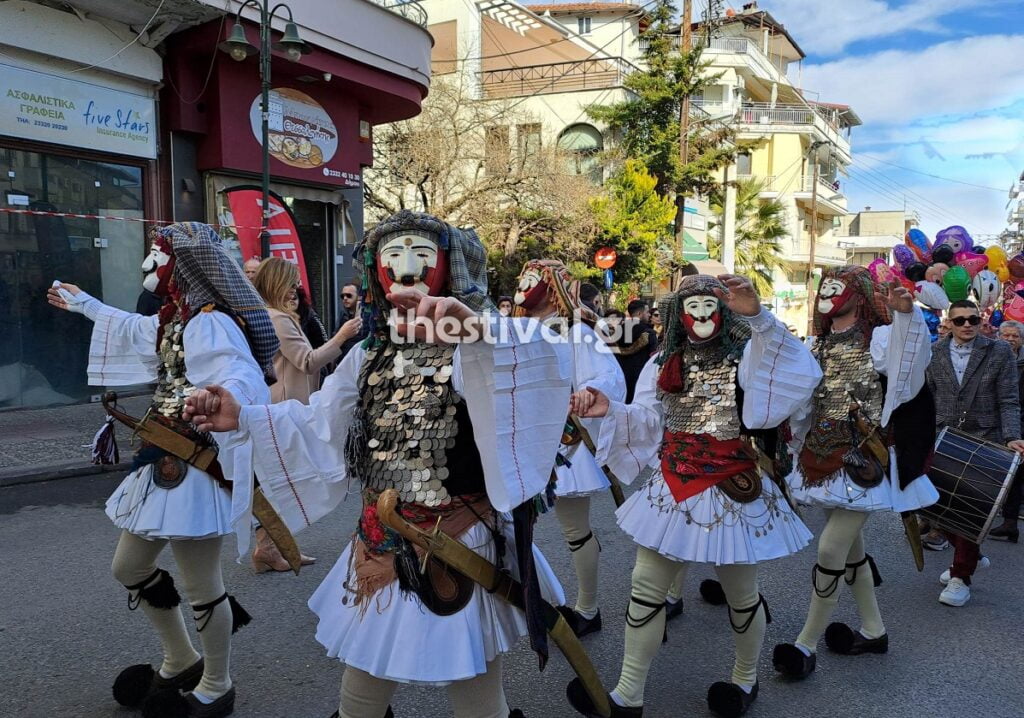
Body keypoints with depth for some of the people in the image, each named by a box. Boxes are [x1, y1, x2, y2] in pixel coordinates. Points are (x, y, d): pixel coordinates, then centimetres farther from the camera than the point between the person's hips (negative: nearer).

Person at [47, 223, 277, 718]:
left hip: (195, 469, -10)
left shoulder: (210, 325, -18)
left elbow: (243, 380, -34)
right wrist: (82, 304, 49)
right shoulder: (171, 321, 12)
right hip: (163, 464, 10)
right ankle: (181, 662, 37)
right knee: (129, 569, 21)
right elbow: (134, 329, 35)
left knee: (200, 586, 1)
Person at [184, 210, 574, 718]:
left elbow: (541, 363, -33)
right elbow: (316, 428, 8)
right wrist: (242, 419, -2)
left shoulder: (476, 353, -12)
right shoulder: (369, 357, 7)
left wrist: (472, 323, -48)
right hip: (380, 550, 6)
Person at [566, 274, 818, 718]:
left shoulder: (745, 357, -5)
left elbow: (792, 374, -26)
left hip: (732, 489, -3)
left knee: (740, 593, 12)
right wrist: (609, 411, -15)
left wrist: (757, 316, -37)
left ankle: (745, 680, 40)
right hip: (673, 489, 4)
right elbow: (647, 423, 4)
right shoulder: (662, 364, 8)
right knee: (646, 585, 5)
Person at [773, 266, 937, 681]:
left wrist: (906, 313, -48)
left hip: (861, 458, -7)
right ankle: (873, 631, 33)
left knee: (831, 547, -8)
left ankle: (807, 644, 5)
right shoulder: (818, 346, 11)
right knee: (850, 546, 16)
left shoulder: (878, 339, -8)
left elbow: (909, 362, -30)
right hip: (826, 457, 7)